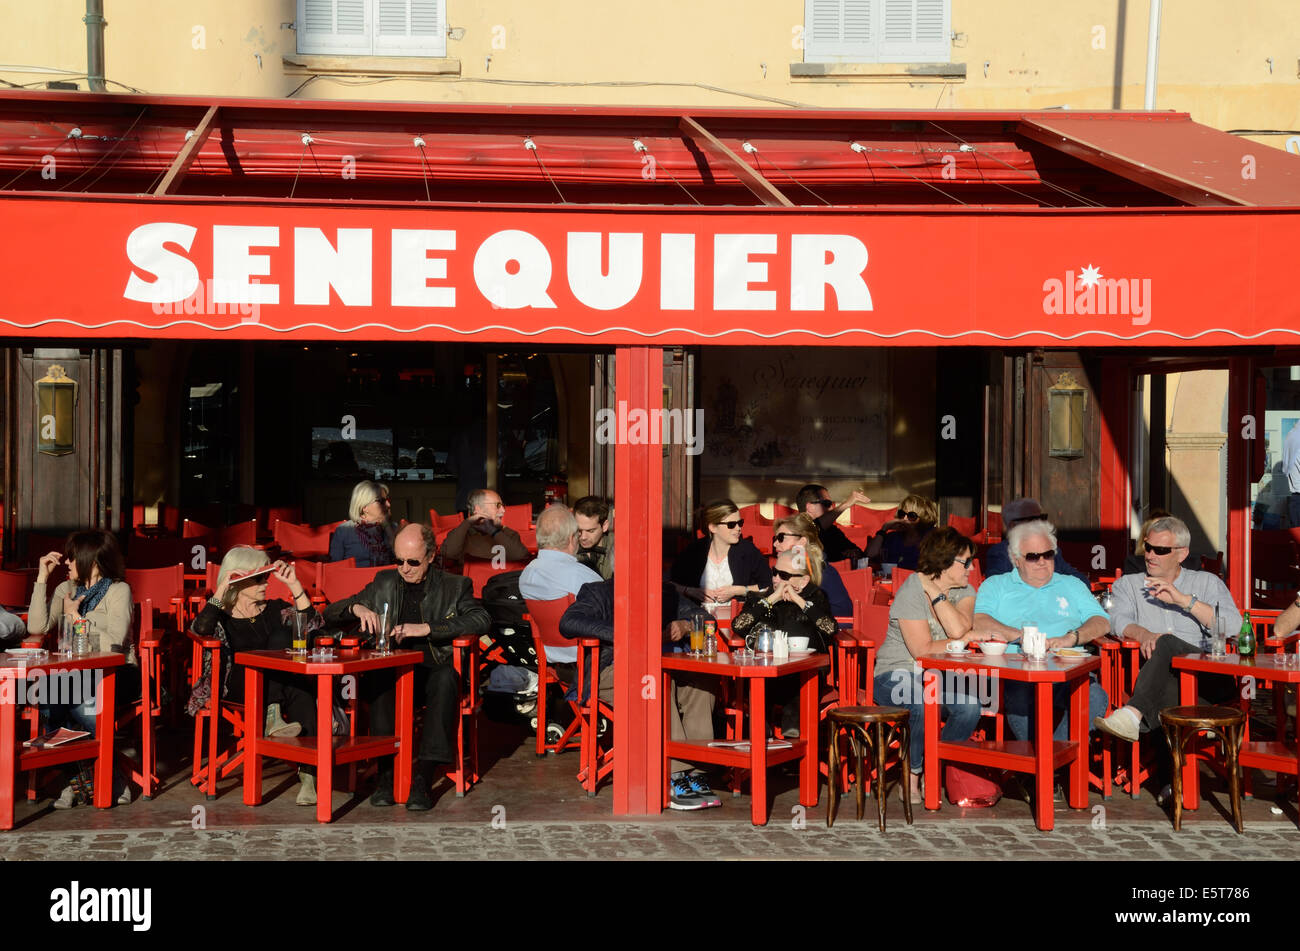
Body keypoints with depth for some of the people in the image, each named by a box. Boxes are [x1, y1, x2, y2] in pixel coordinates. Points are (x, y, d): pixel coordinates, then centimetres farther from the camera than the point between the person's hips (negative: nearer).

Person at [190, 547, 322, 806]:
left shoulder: (274, 610, 22)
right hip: (236, 688, -3)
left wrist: (294, 585, 0)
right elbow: (200, 629, -12)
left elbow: (310, 624, 5)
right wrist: (222, 590, -10)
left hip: (276, 687, 3)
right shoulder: (222, 616, 12)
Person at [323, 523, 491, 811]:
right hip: (393, 675, 2)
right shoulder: (384, 584, 16)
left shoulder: (454, 586, 8)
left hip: (433, 672, -2)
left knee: (447, 677, -36)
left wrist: (426, 628, -21)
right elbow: (330, 614, 16)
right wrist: (356, 607, -9)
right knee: (378, 678, -33)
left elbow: (482, 620, -12)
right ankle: (386, 771, -30)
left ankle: (423, 778, -39)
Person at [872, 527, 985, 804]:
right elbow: (922, 650, -20)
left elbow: (959, 629, -17)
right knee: (924, 704, -36)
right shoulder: (911, 591, -14)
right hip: (897, 675, -5)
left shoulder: (964, 590, 4)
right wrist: (965, 639, -10)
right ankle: (912, 776, -12)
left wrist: (935, 593, -17)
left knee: (970, 706, -26)